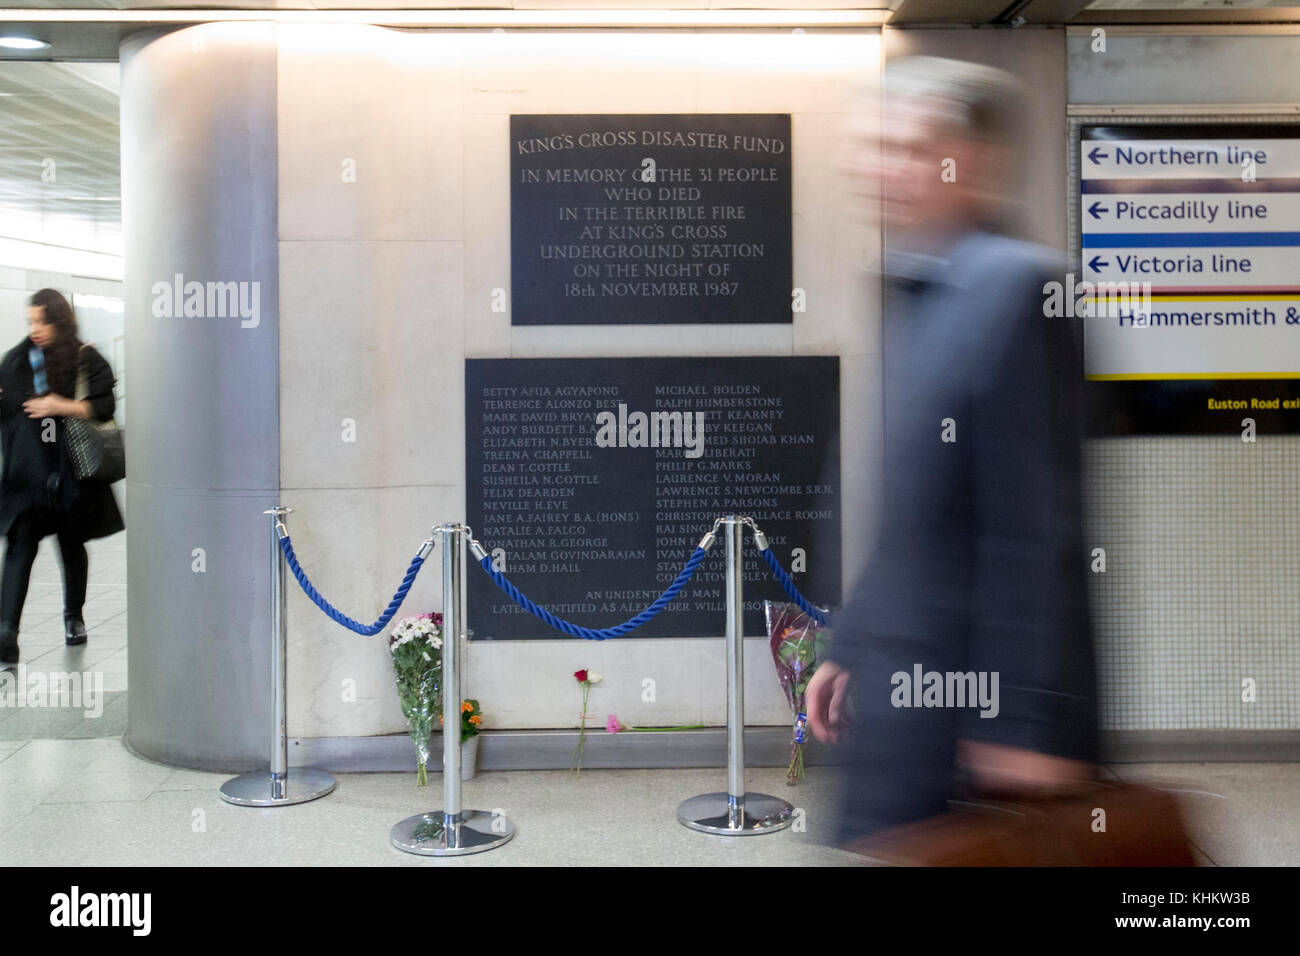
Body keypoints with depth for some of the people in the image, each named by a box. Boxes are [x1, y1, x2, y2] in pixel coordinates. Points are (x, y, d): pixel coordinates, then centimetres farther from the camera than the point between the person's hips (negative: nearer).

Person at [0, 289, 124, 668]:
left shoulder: (87, 360, 0)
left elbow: (104, 407, -7)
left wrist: (62, 407, -17)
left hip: (71, 470, -1)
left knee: (73, 546, 12)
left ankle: (74, 615, 32)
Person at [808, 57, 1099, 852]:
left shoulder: (1015, 286, -17)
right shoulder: (911, 292, 10)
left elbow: (1039, 526, -20)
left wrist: (1026, 720, -18)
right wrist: (849, 650, 15)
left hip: (959, 697, -8)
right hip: (895, 683, 8)